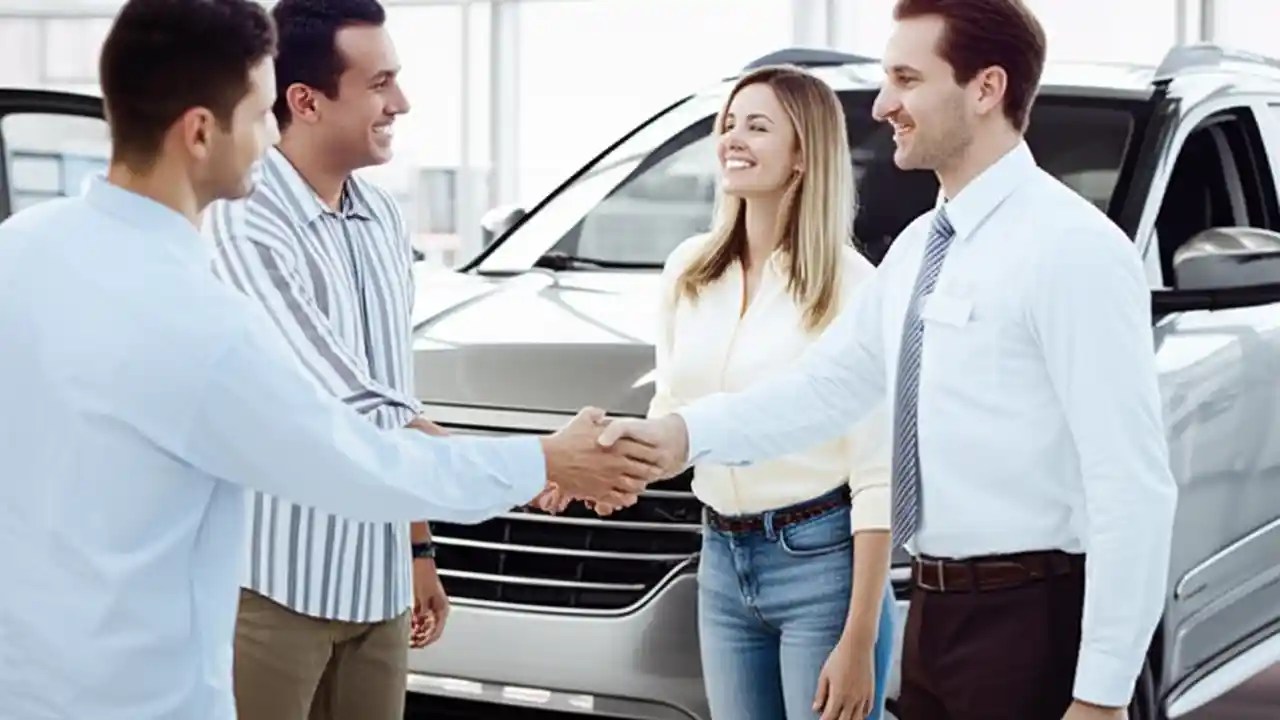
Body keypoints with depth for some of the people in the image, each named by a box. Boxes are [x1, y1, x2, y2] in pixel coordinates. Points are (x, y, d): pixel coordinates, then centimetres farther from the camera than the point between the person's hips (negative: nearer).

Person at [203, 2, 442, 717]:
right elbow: (352, 411, -22)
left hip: (374, 578, 7)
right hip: (273, 582, -7)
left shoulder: (385, 217, 8)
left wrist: (419, 548, 19)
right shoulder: (242, 228, -18)